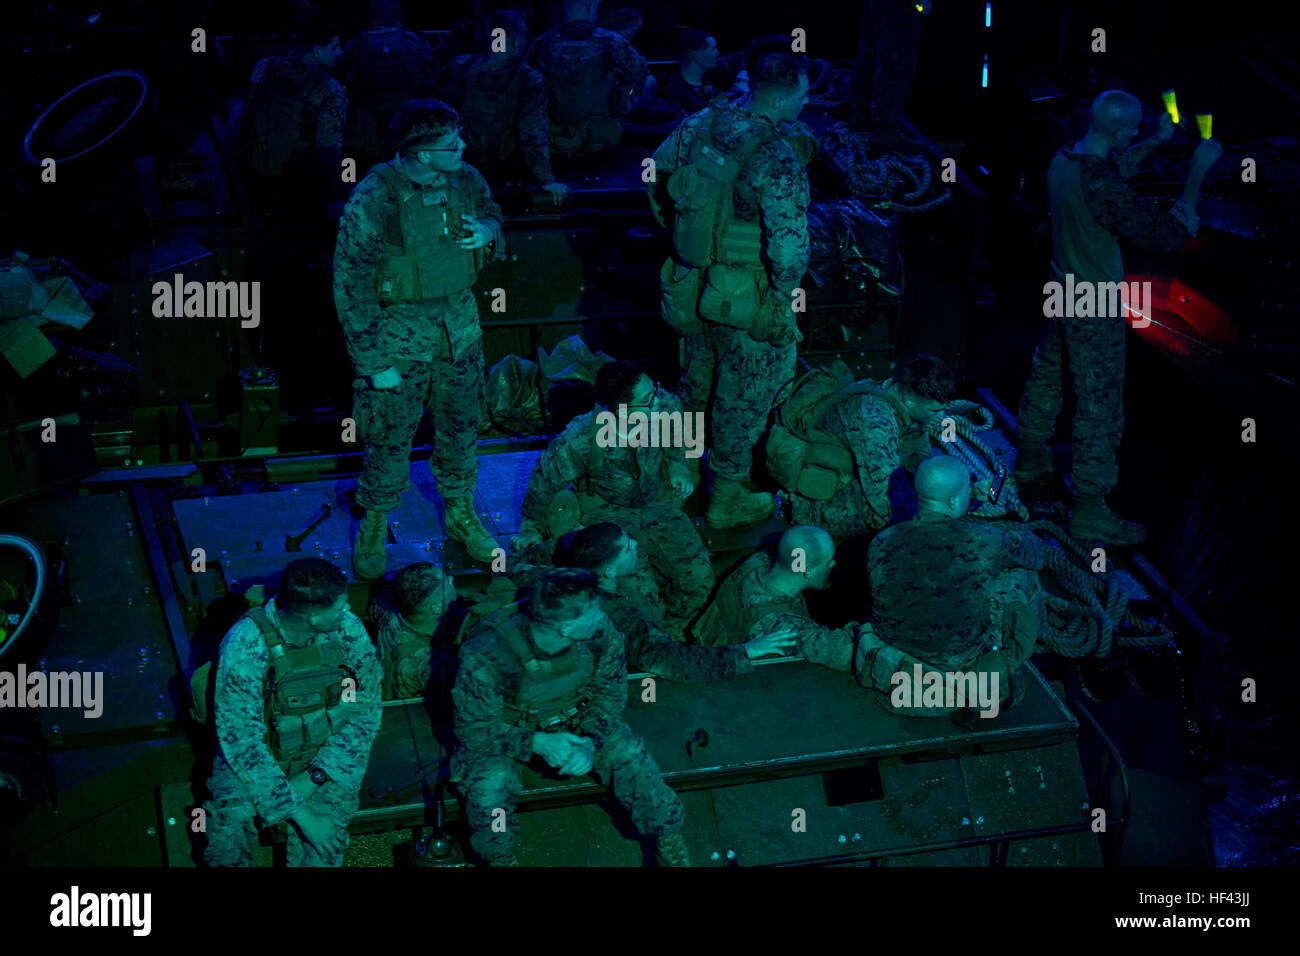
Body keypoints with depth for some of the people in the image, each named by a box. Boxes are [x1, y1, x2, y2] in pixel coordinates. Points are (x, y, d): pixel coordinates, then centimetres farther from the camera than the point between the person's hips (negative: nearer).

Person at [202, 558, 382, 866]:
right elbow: (240, 738, -23)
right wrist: (299, 812, -28)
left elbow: (366, 709, -7)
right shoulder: (246, 645, -23)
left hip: (325, 756, 1)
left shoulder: (347, 628, -13)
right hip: (261, 755, -1)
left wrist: (315, 777, -19)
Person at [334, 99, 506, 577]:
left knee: (460, 427, 18)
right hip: (398, 330, -5)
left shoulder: (466, 181, -7)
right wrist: (373, 362, -16)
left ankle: (461, 514, 40)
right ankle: (374, 527, 30)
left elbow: (494, 220, 14)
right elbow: (351, 286, -17)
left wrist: (487, 234, -13)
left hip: (460, 323, 5)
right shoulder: (373, 198, -22)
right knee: (389, 436, 6)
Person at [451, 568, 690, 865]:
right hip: (506, 730, -3)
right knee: (490, 787, -31)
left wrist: (591, 741, -22)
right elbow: (473, 729, -21)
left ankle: (672, 852, 5)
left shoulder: (599, 631, -24)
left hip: (576, 719, 3)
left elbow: (611, 692, -6)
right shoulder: (486, 657, -35)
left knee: (632, 758, -17)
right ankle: (500, 858, 3)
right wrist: (537, 743, -31)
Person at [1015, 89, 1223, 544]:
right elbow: (1168, 233, -30)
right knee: (1099, 405, 2)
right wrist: (1198, 171, -22)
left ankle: (1031, 456, 48)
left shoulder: (1064, 160, -4)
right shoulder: (1100, 186, -33)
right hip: (1095, 310, -9)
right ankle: (1090, 511, 11)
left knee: (1048, 374, 27)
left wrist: (1156, 142, 13)